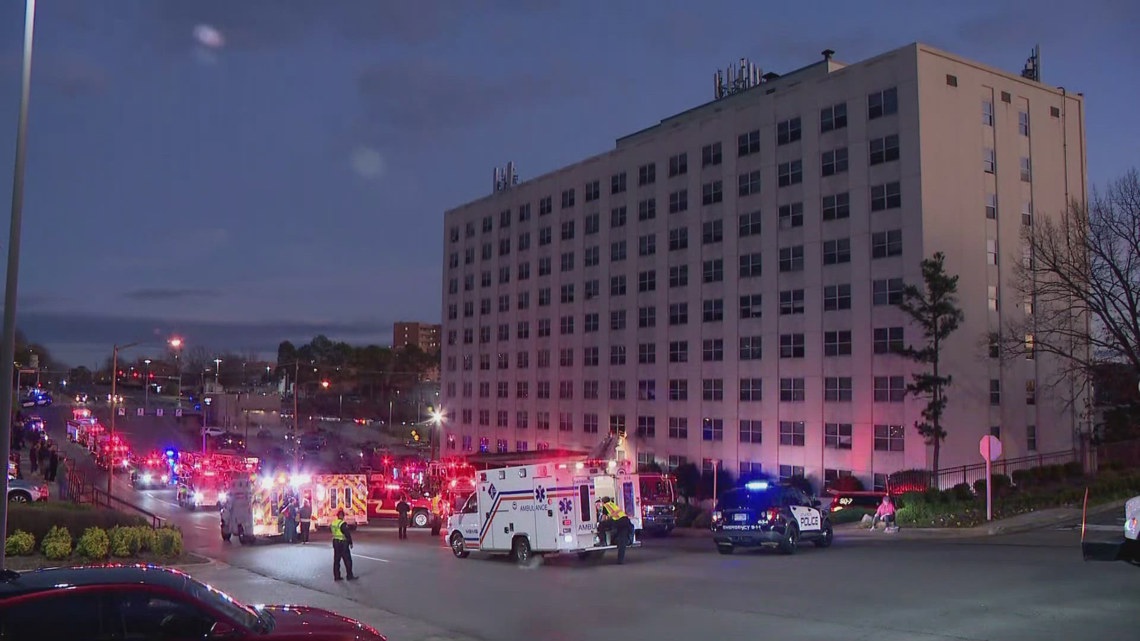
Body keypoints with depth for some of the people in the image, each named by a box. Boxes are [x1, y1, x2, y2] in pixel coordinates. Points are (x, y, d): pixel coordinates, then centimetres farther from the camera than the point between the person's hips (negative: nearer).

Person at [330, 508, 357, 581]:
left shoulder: (333, 523, 4)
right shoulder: (343, 524, -19)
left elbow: (330, 529, 22)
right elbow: (347, 534, -18)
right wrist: (350, 543, -10)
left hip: (335, 542, 8)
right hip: (343, 543, -8)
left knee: (336, 560, 13)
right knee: (347, 560, 1)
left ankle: (336, 576, 16)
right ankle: (350, 576, 5)